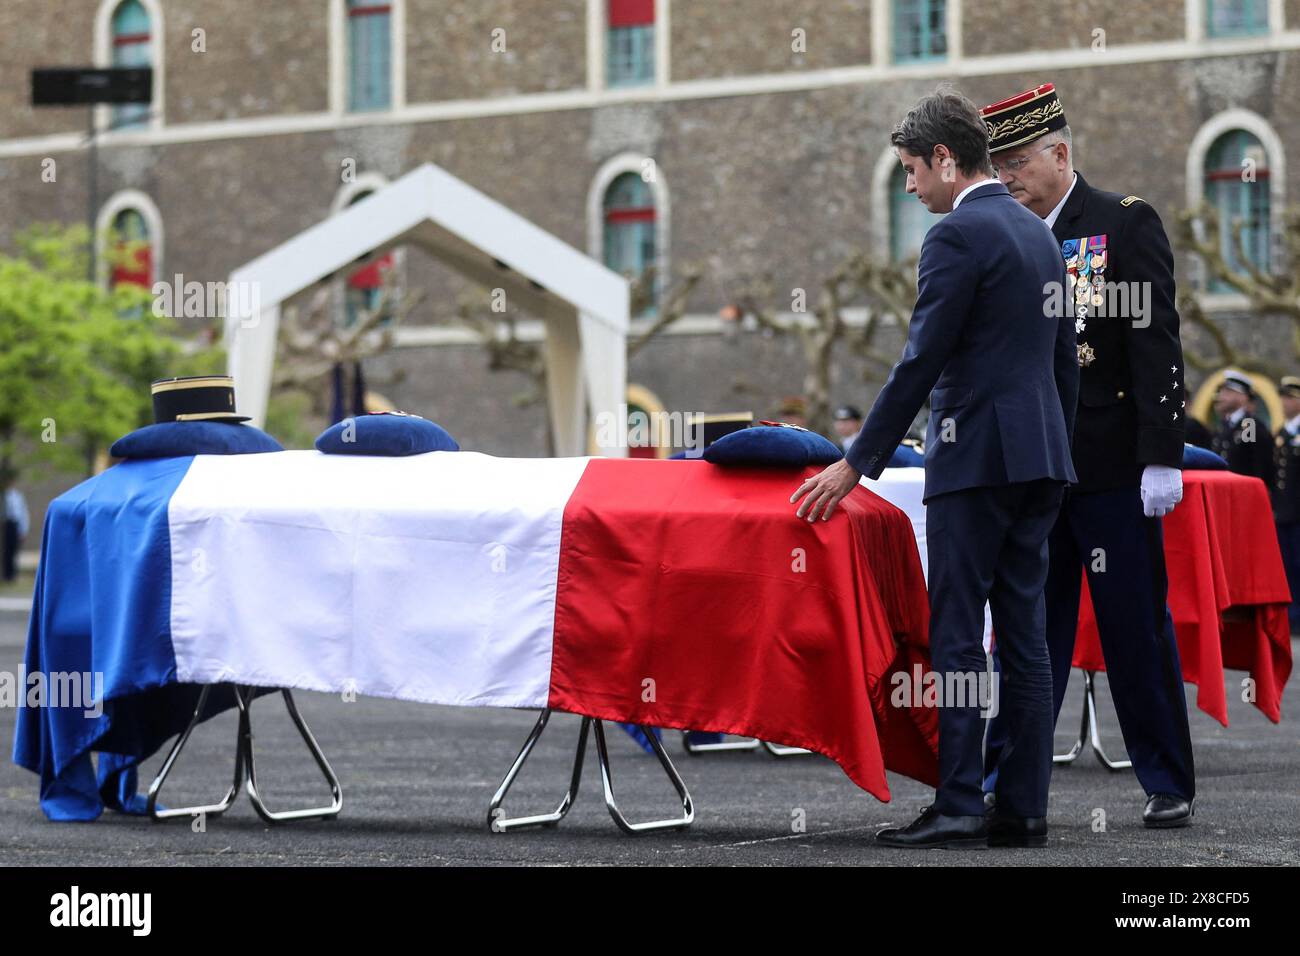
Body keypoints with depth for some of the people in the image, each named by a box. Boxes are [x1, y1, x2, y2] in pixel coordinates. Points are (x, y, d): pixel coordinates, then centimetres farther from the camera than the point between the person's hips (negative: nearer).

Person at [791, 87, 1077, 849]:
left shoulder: (958, 235, -11)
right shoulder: (1039, 234, 16)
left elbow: (921, 362, -14)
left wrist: (858, 464, -9)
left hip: (978, 457, -9)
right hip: (1040, 457, 9)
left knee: (957, 635, -6)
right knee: (1026, 636, 7)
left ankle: (958, 805, -8)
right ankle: (1025, 809, 8)